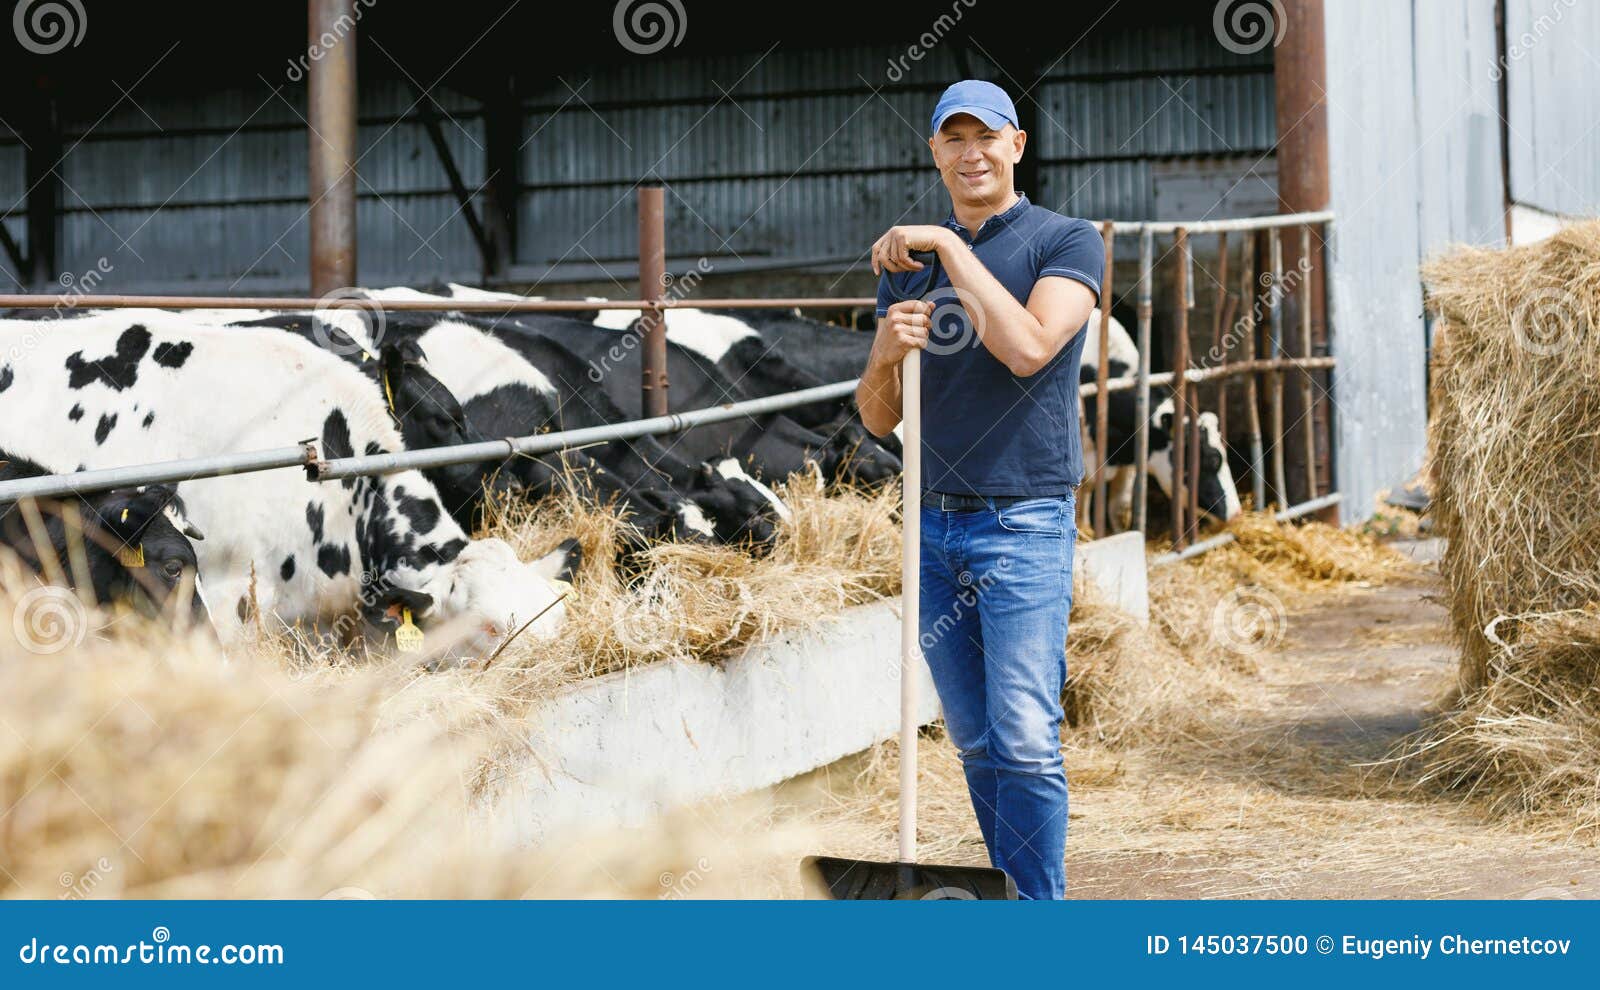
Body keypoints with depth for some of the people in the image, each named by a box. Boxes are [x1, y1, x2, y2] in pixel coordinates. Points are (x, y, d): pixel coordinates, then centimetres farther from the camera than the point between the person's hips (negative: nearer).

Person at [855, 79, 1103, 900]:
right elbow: (878, 417, 11)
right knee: (975, 741, 9)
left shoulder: (1067, 242, -1)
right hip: (931, 528, 5)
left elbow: (1028, 348, -20)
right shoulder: (907, 262, 13)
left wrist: (949, 248, -15)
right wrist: (886, 349, -10)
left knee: (1025, 742, -12)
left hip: (1024, 524, -5)